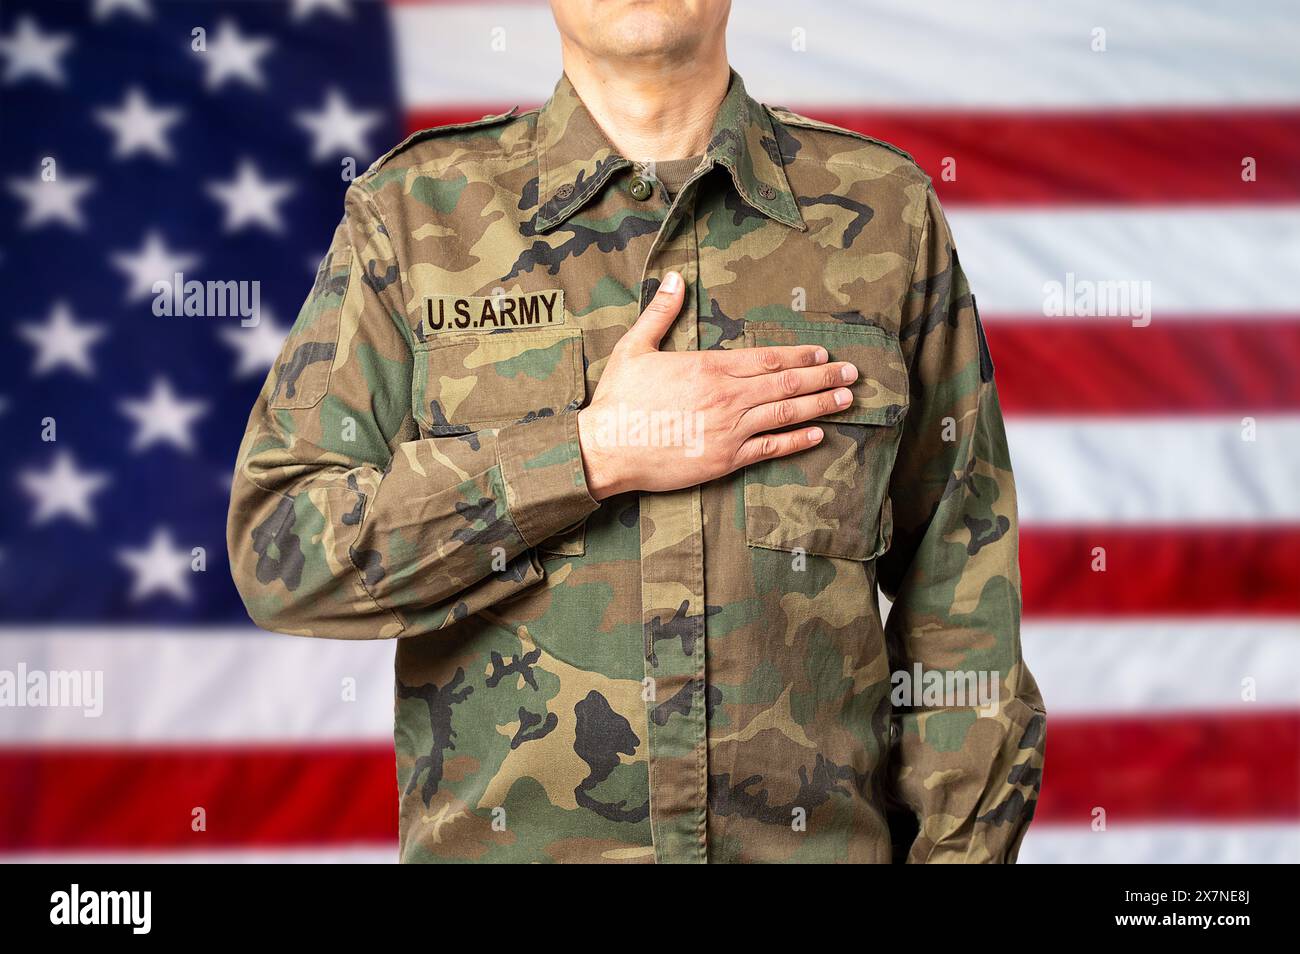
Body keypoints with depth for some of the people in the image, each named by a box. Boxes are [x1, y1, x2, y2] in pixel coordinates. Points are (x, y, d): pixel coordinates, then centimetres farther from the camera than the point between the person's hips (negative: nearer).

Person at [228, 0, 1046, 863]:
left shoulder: (884, 210, 0)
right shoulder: (413, 211, -2)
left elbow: (961, 596, 0)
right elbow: (279, 550, -10)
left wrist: (959, 847, -5)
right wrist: (595, 452, -16)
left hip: (818, 839, 1)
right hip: (502, 837, 0)